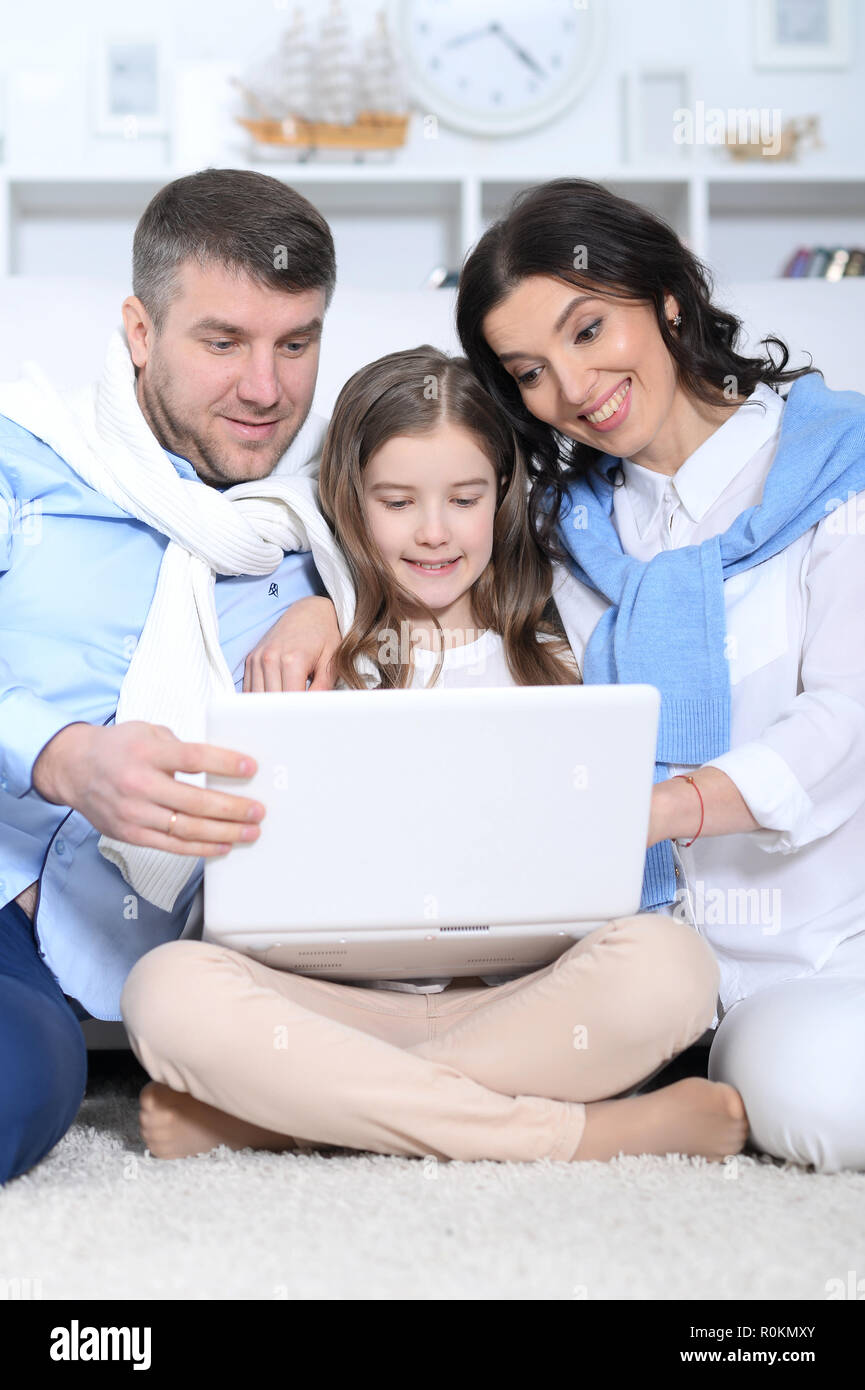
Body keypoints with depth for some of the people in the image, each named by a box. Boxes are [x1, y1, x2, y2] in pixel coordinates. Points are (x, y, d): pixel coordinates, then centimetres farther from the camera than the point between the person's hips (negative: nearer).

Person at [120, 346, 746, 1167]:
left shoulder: (553, 662, 14)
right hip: (347, 999, 0)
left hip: (517, 1000, 1)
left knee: (668, 962, -31)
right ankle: (588, 1135, -30)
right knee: (168, 988, -30)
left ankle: (272, 1115, -26)